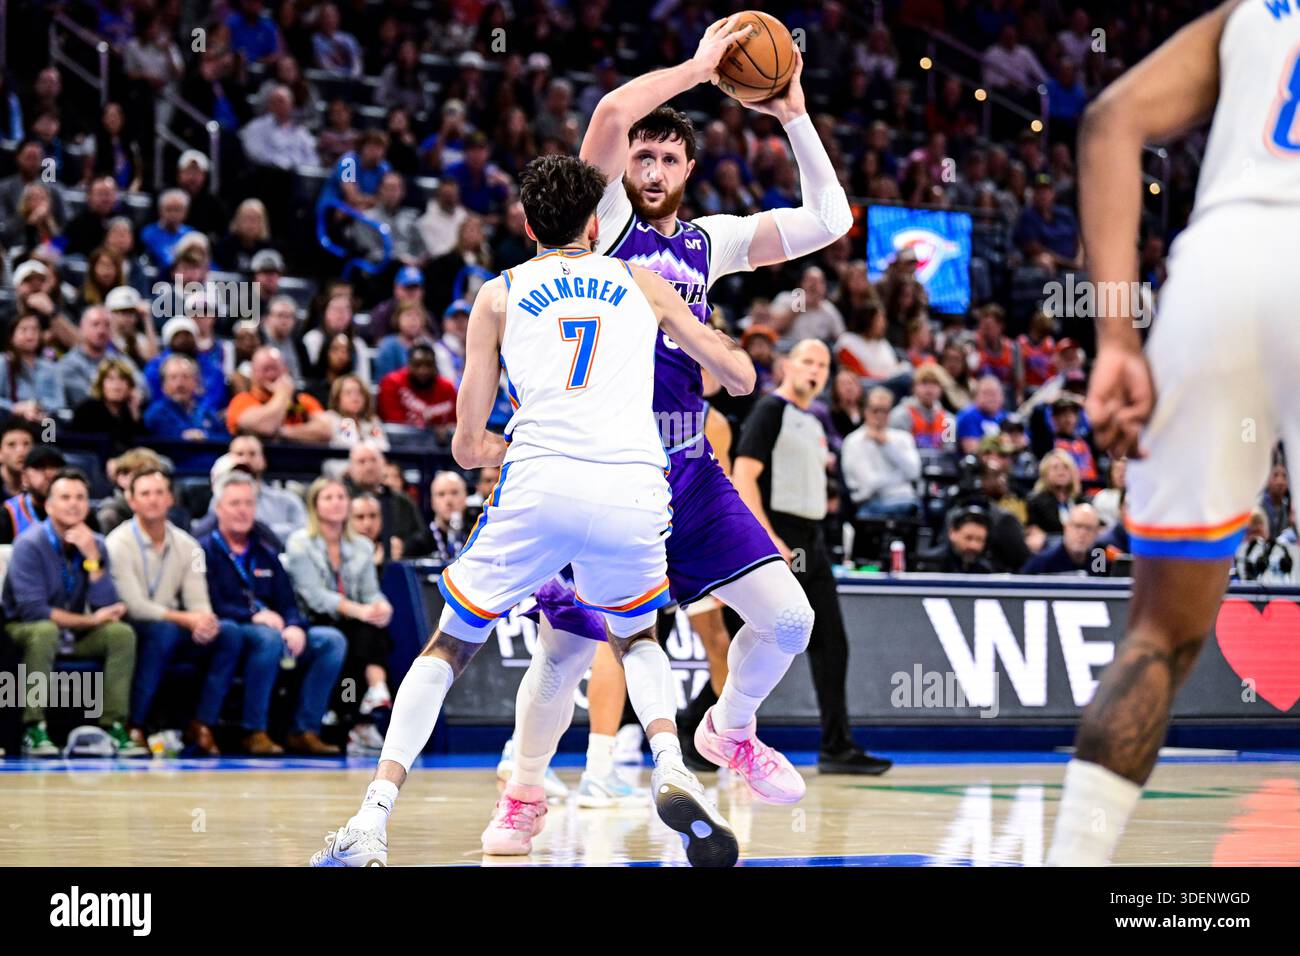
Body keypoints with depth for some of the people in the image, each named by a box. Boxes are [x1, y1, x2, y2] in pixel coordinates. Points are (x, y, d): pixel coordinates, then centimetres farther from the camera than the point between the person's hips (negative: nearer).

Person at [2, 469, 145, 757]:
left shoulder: (95, 544, -1)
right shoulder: (30, 544, -16)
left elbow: (107, 609, -11)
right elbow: (32, 610, -24)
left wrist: (93, 558, -21)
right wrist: (90, 620, -19)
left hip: (74, 634, 5)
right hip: (25, 630, -5)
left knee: (122, 633, -19)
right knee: (46, 631, -37)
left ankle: (115, 727, -20)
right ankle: (34, 730, -33)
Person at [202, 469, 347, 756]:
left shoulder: (265, 555, 24)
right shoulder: (205, 550, 3)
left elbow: (288, 603, 16)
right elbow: (210, 606, -10)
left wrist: (296, 626, -7)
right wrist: (254, 616, -21)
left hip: (272, 631, 7)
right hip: (227, 635, -7)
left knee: (332, 640, -13)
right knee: (268, 637, -37)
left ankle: (304, 730, -15)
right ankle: (254, 732, -31)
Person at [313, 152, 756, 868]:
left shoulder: (498, 295, 19)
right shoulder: (641, 284, 24)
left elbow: (468, 447, 18)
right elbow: (741, 377, 30)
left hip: (539, 486, -1)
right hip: (635, 492, 1)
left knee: (447, 649, 16)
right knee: (636, 640, 30)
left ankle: (371, 823, 0)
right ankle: (673, 770, 1)